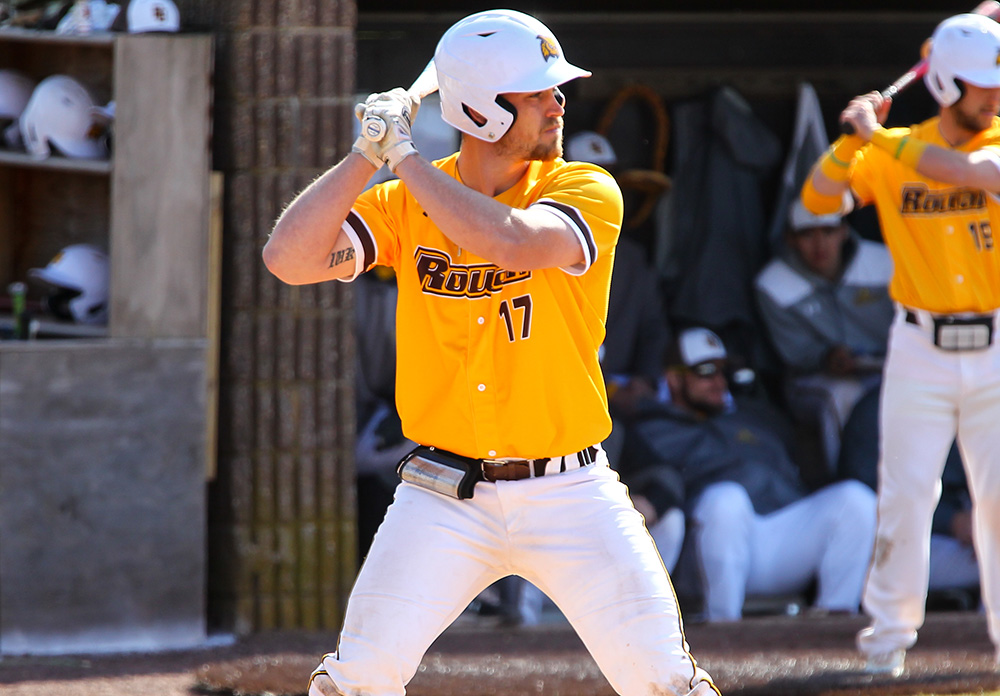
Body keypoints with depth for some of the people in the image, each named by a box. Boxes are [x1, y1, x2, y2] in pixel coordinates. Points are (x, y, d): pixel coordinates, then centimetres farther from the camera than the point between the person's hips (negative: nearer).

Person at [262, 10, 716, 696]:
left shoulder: (587, 192, -5)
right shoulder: (404, 204, 1)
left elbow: (510, 239, -26)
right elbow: (291, 258, -11)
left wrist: (405, 156, -18)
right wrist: (369, 153, -14)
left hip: (570, 497, -1)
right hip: (443, 502, 1)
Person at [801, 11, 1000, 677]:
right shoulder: (892, 153, 4)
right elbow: (819, 198, -1)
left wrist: (879, 137, -17)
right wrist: (855, 136, -14)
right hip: (920, 348, 1)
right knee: (906, 495, -2)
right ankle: (890, 631, 10)